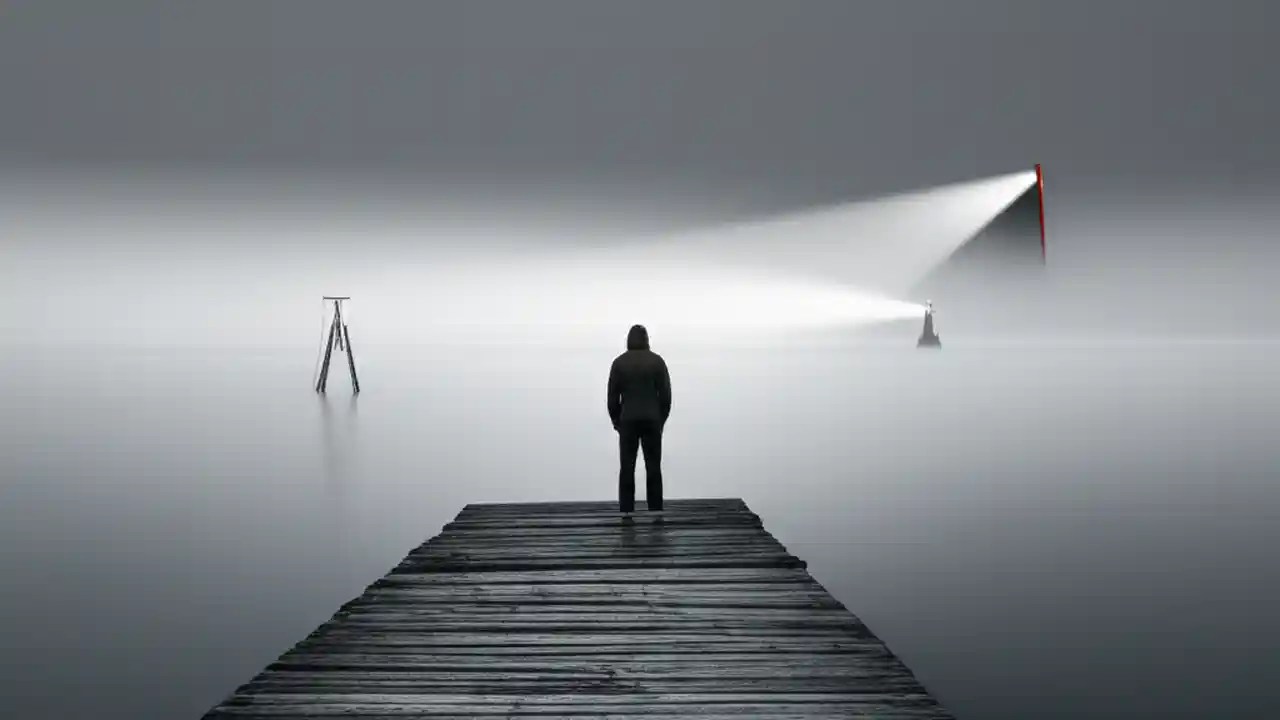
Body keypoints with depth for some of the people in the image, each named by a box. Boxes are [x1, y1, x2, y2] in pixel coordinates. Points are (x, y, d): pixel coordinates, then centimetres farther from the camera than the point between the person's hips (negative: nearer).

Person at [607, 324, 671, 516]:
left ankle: (626, 509, -1)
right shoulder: (657, 361, -1)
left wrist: (615, 421, 10)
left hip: (628, 421, 0)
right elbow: (665, 394, -4)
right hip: (652, 420, 0)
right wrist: (662, 420, 7)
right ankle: (655, 508, 1)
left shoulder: (619, 362, -1)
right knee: (653, 466, 4)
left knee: (627, 466, 3)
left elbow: (613, 396, -2)